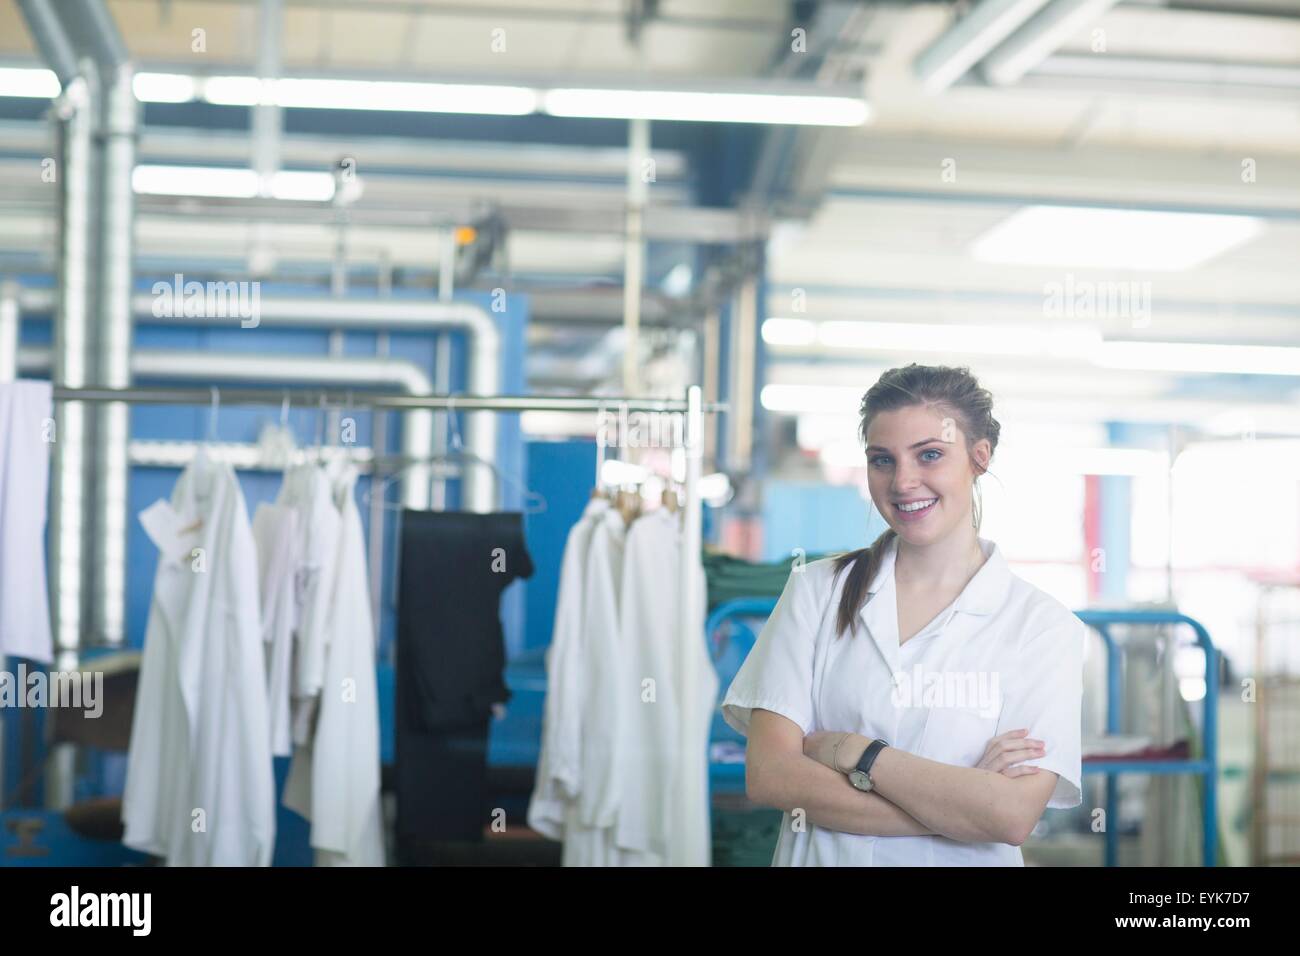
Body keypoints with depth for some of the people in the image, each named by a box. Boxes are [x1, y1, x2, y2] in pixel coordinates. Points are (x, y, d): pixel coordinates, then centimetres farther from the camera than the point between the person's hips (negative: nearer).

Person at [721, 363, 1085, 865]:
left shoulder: (1042, 624, -7)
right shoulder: (817, 590, -3)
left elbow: (1013, 815, -17)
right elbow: (768, 774, -12)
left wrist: (854, 752, -15)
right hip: (820, 858, 1)